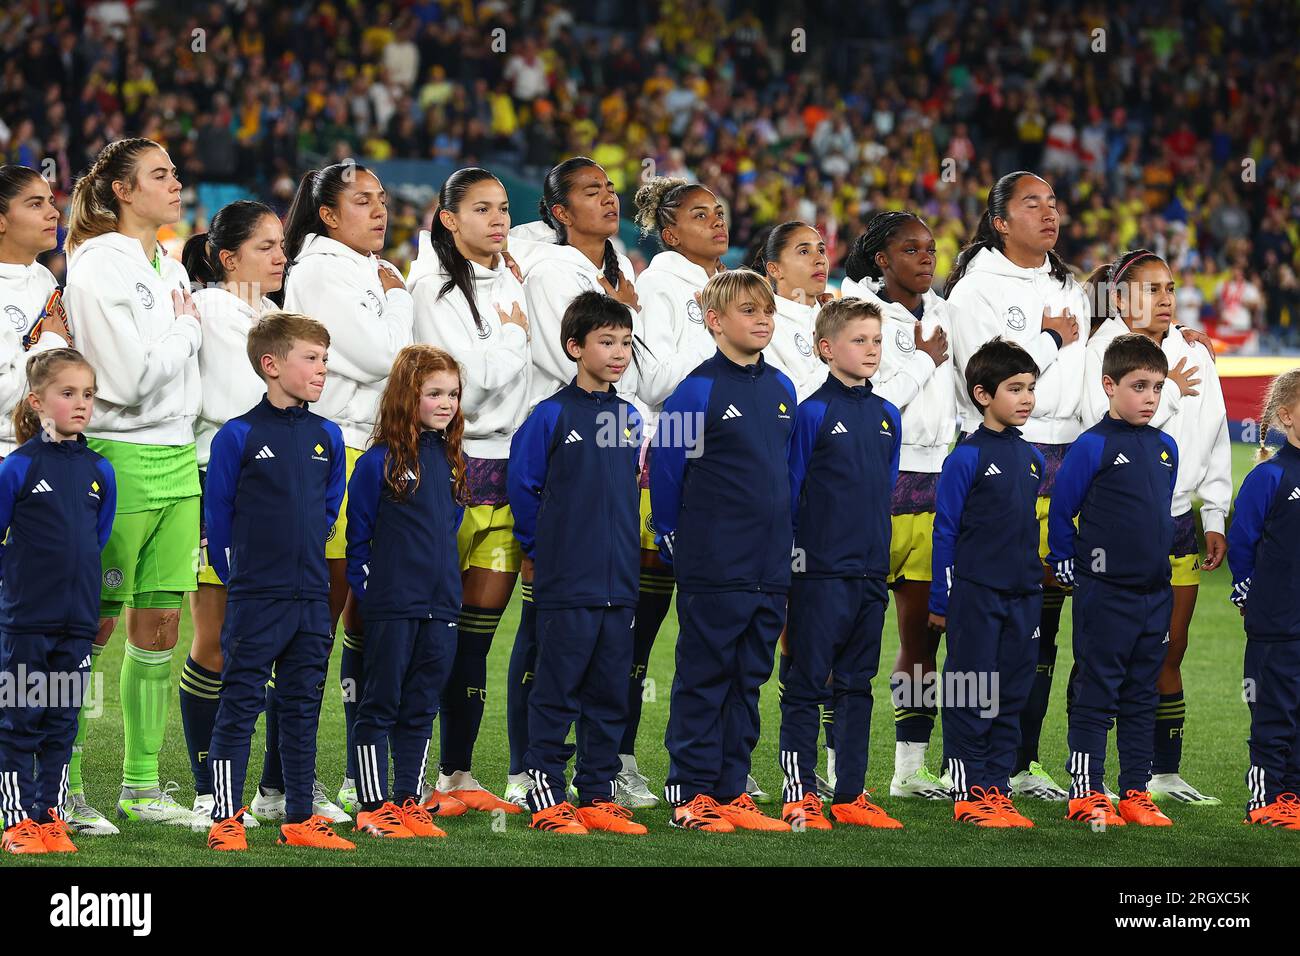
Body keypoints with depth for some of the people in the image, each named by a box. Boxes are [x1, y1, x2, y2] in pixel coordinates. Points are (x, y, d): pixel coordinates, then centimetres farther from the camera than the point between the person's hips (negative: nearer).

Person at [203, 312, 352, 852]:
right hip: (254, 599, -5)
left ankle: (300, 820, 16)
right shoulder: (239, 436, -7)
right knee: (240, 706, -2)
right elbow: (218, 516, -2)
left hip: (311, 599, 5)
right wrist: (239, 575, 1)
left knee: (302, 708, 10)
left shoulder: (327, 436, 7)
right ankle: (226, 821, 2)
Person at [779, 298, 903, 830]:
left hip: (871, 571, 6)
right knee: (807, 684, -1)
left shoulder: (887, 417, 11)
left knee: (858, 685, 10)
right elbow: (790, 492, -5)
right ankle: (800, 795, 2)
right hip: (821, 569, -6)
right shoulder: (813, 412, -7)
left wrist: (879, 555, 15)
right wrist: (790, 563, -7)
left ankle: (851, 795, 15)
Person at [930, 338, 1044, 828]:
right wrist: (940, 601, -6)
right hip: (975, 594, -6)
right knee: (971, 696, -1)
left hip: (1022, 595, 6)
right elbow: (945, 531, -6)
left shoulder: (1031, 457, 10)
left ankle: (997, 788, 14)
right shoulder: (967, 457, -8)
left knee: (1012, 696, 8)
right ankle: (969, 793, 4)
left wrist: (1037, 590, 17)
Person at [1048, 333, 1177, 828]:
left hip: (1154, 593, 6)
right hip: (1104, 595, -6)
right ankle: (1086, 795, 2)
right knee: (1096, 695, -1)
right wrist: (1065, 566, -2)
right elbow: (1060, 512, -5)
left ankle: (1136, 794, 16)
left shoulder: (1165, 448, 8)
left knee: (1142, 697, 11)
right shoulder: (1092, 446, -10)